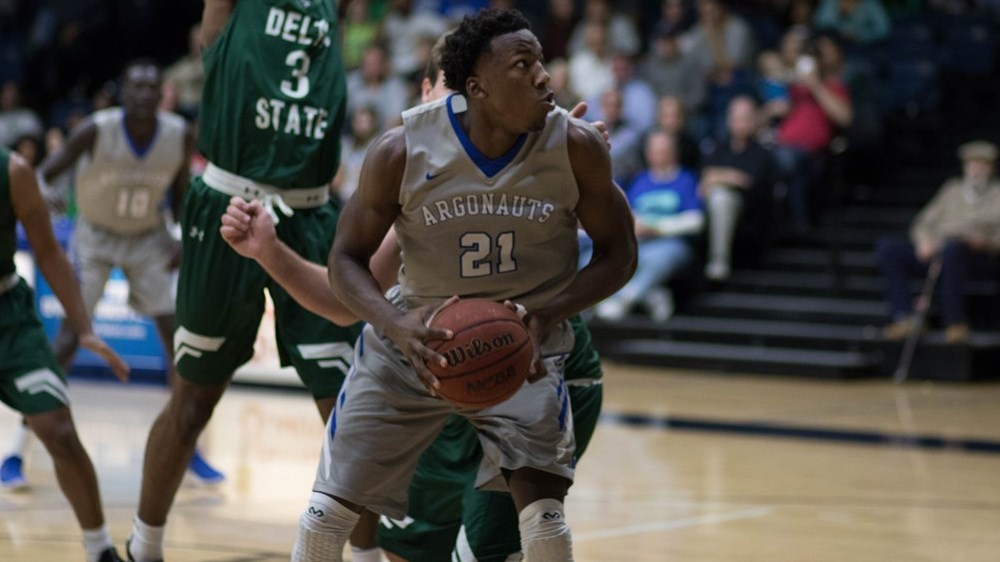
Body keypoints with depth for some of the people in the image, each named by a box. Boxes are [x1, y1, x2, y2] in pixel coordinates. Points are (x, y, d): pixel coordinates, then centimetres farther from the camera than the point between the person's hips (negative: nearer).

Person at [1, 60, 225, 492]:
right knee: (68, 339, -15)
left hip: (148, 238, 3)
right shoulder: (96, 131, -25)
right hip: (96, 234, -3)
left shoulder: (180, 136, -15)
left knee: (180, 338, -2)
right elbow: (44, 175, -19)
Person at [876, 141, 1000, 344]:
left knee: (952, 248, -41)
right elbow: (924, 223, 22)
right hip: (935, 253, 5)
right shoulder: (953, 189, 28)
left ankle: (956, 323, -35)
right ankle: (903, 318, -24)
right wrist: (925, 241, -1)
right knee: (886, 248, -15)